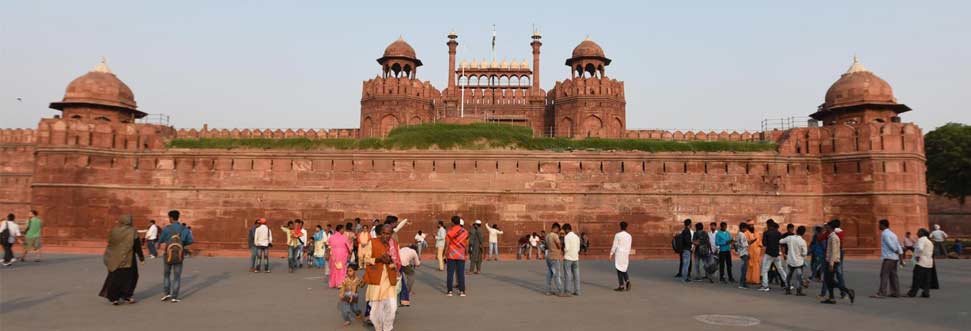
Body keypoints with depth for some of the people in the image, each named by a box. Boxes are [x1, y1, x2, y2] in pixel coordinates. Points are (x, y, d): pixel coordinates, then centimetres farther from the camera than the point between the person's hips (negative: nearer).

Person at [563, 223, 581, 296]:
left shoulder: (567, 237, -11)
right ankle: (577, 291, 9)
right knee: (576, 274, 7)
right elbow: (578, 248, 12)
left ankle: (567, 291, 1)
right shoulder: (577, 237, 9)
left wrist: (563, 251, 3)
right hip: (576, 258, 6)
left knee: (568, 275, -1)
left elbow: (566, 248, -16)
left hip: (568, 258, -6)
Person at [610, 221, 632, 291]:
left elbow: (614, 245, -10)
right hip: (626, 254, 5)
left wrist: (611, 254, -1)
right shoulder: (629, 236, 4)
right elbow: (629, 247, 9)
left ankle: (621, 286, 0)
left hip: (619, 254, -5)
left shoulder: (617, 235, -10)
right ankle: (627, 281, -7)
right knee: (624, 269, 16)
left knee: (619, 269, 1)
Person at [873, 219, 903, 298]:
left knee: (884, 275, -9)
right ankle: (896, 293, 14)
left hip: (888, 257, -9)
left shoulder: (885, 234, -11)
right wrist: (900, 257, 11)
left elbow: (891, 245, -16)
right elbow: (898, 246, 14)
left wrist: (896, 252, -1)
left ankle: (882, 293, -12)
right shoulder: (892, 233, 17)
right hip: (895, 258, 9)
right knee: (893, 275, 12)